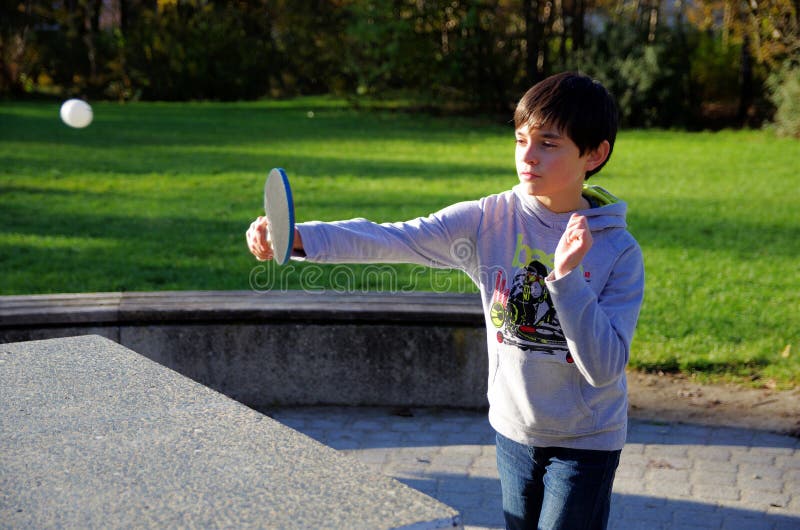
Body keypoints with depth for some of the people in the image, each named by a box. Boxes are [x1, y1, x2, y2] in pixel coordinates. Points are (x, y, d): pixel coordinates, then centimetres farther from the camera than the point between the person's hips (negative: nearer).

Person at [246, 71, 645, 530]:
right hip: (515, 432, 3)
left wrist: (567, 276, -30)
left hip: (586, 444, -3)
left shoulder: (620, 252, -16)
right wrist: (297, 238, -36)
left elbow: (604, 369, -21)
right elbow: (390, 240, -22)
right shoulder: (487, 221, -10)